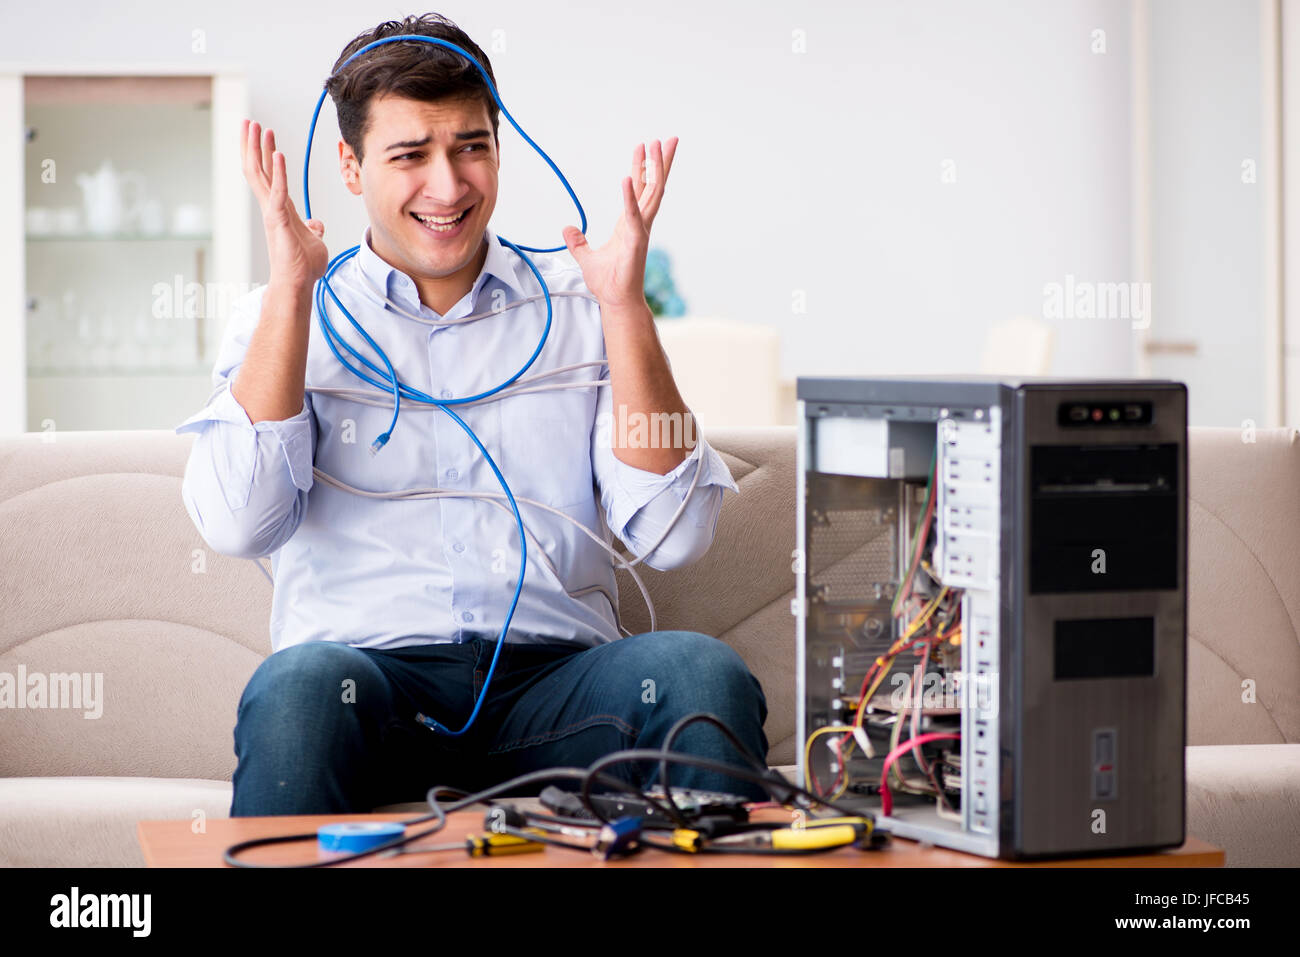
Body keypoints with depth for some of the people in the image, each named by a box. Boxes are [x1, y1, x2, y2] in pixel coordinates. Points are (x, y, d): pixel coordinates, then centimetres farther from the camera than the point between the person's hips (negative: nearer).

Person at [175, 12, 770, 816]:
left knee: (703, 673, -29)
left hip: (553, 681, 1)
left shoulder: (580, 309, 14)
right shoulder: (282, 320, 12)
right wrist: (292, 287, -6)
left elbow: (674, 536, 2)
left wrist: (624, 304, -4)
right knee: (300, 683, -35)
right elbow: (237, 524, -7)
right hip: (372, 668, -1)